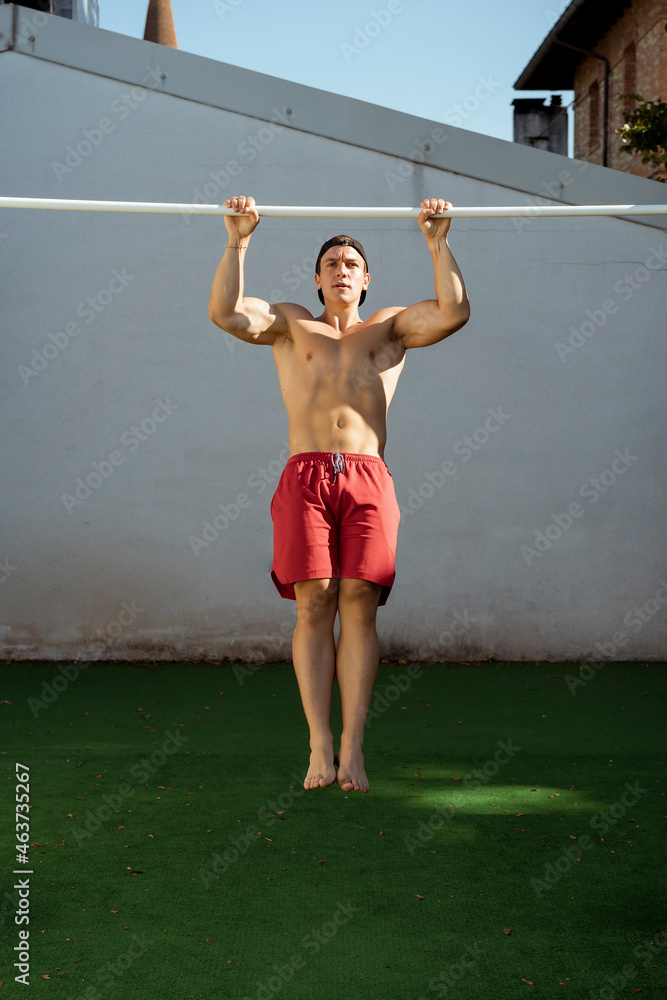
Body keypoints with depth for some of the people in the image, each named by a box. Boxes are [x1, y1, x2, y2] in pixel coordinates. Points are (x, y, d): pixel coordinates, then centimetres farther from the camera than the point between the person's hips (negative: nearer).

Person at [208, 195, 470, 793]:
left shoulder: (390, 328, 21)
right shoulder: (290, 324, 21)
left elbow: (455, 312, 6)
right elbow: (226, 312, 4)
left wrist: (438, 243, 0)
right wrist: (238, 242, -2)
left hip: (368, 479, 0)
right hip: (305, 476, 0)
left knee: (359, 606, -8)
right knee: (313, 605, -8)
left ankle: (353, 747, -5)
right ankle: (320, 745, -4)